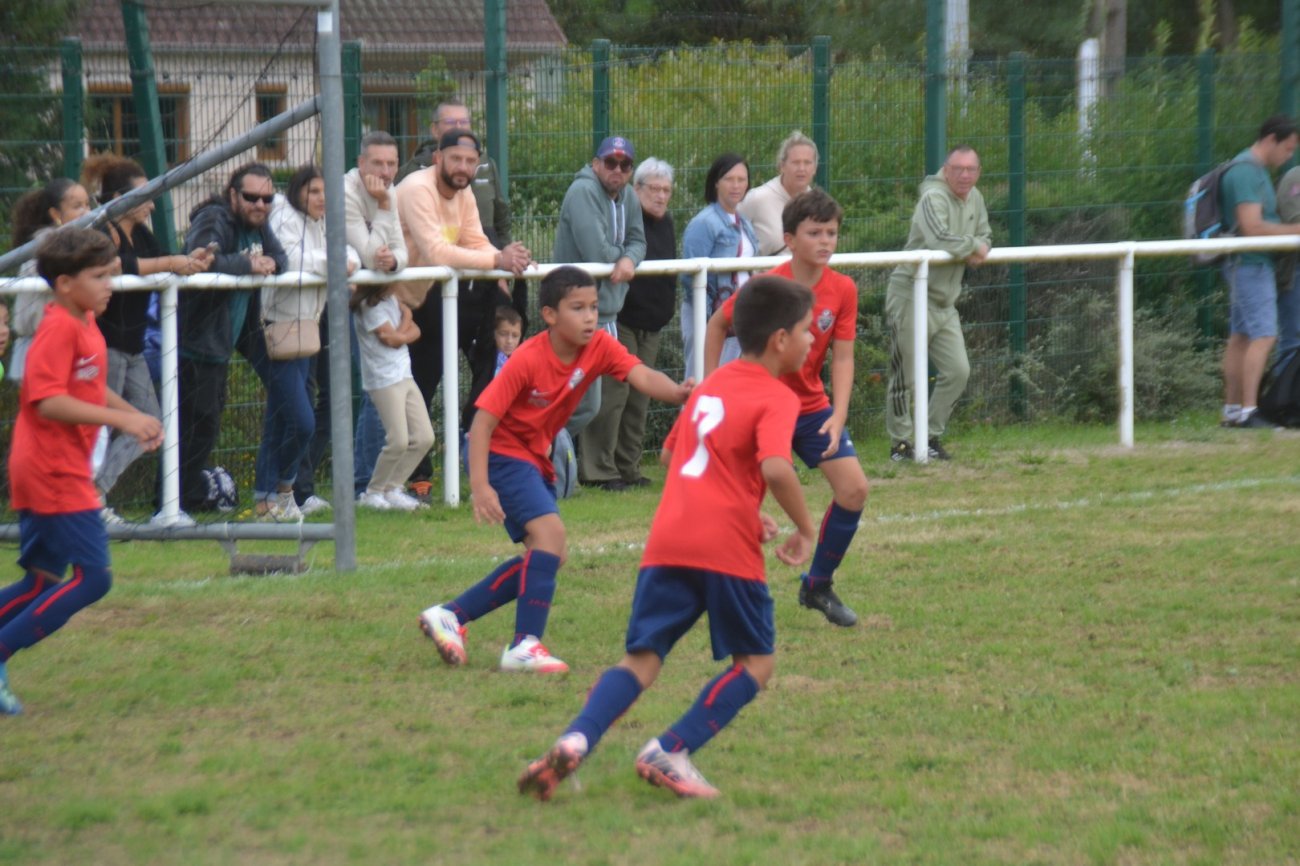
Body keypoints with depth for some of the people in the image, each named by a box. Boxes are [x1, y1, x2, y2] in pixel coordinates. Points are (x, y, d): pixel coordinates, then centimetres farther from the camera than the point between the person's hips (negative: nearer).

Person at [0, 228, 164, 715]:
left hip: (63, 472, 10)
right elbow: (48, 401, -25)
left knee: (44, 581, 15)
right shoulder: (58, 329, -17)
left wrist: (136, 417, 13)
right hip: (54, 473, -10)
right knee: (93, 578, -12)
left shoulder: (85, 325, 13)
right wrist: (120, 419, -25)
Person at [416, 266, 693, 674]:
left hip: (536, 459, 8)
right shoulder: (527, 360, -24)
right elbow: (483, 420, -24)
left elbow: (643, 377, -25)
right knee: (550, 532, -24)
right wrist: (480, 487, -31)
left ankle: (450, 615, 18)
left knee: (547, 555, 11)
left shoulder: (599, 347, -10)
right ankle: (525, 645, -21)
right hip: (503, 453, -8)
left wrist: (677, 392, -47)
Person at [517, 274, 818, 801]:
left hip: (668, 539, 6)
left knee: (642, 659, 6)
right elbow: (775, 468, -19)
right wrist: (804, 529, -4)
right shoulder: (776, 399, -2)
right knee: (756, 660, 10)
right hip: (727, 548, -6)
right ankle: (671, 752, -4)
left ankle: (575, 741, -19)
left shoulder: (710, 386, 22)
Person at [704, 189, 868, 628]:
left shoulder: (842, 290, -8)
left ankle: (818, 584, 14)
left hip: (812, 407, 4)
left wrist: (838, 416, -19)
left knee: (854, 489, -5)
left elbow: (842, 357, -7)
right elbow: (716, 327, -4)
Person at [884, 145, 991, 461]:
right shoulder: (934, 199, -17)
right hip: (912, 296, -8)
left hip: (945, 303, 8)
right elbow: (939, 240, -32)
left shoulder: (974, 199, 11)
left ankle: (932, 436, 17)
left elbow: (985, 237, 18)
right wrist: (973, 246, -14)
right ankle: (900, 443, 8)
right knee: (906, 376, -2)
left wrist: (977, 251, -7)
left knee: (957, 372, 4)